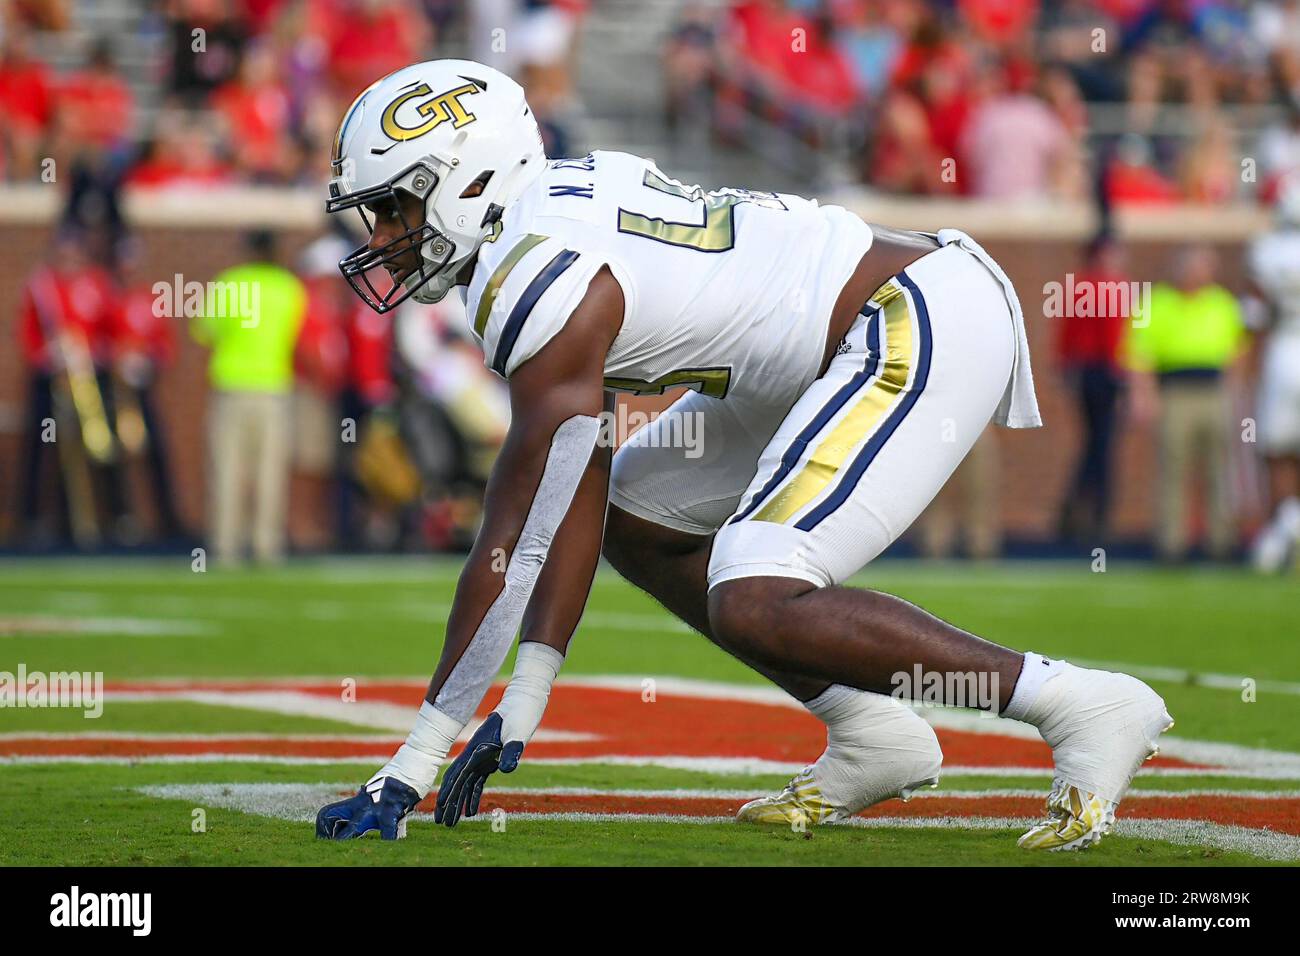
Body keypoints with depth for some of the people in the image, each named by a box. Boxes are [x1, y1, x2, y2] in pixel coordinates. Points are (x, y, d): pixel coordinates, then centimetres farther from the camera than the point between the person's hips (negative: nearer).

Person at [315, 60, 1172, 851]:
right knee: (638, 518, 16)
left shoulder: (543, 282, -17)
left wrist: (418, 761, -13)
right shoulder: (557, 209, 11)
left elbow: (510, 547, -17)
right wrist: (519, 714, 11)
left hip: (923, 330, -11)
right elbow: (577, 505, 12)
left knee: (755, 607, -20)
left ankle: (1083, 706, -13)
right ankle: (870, 733, 12)